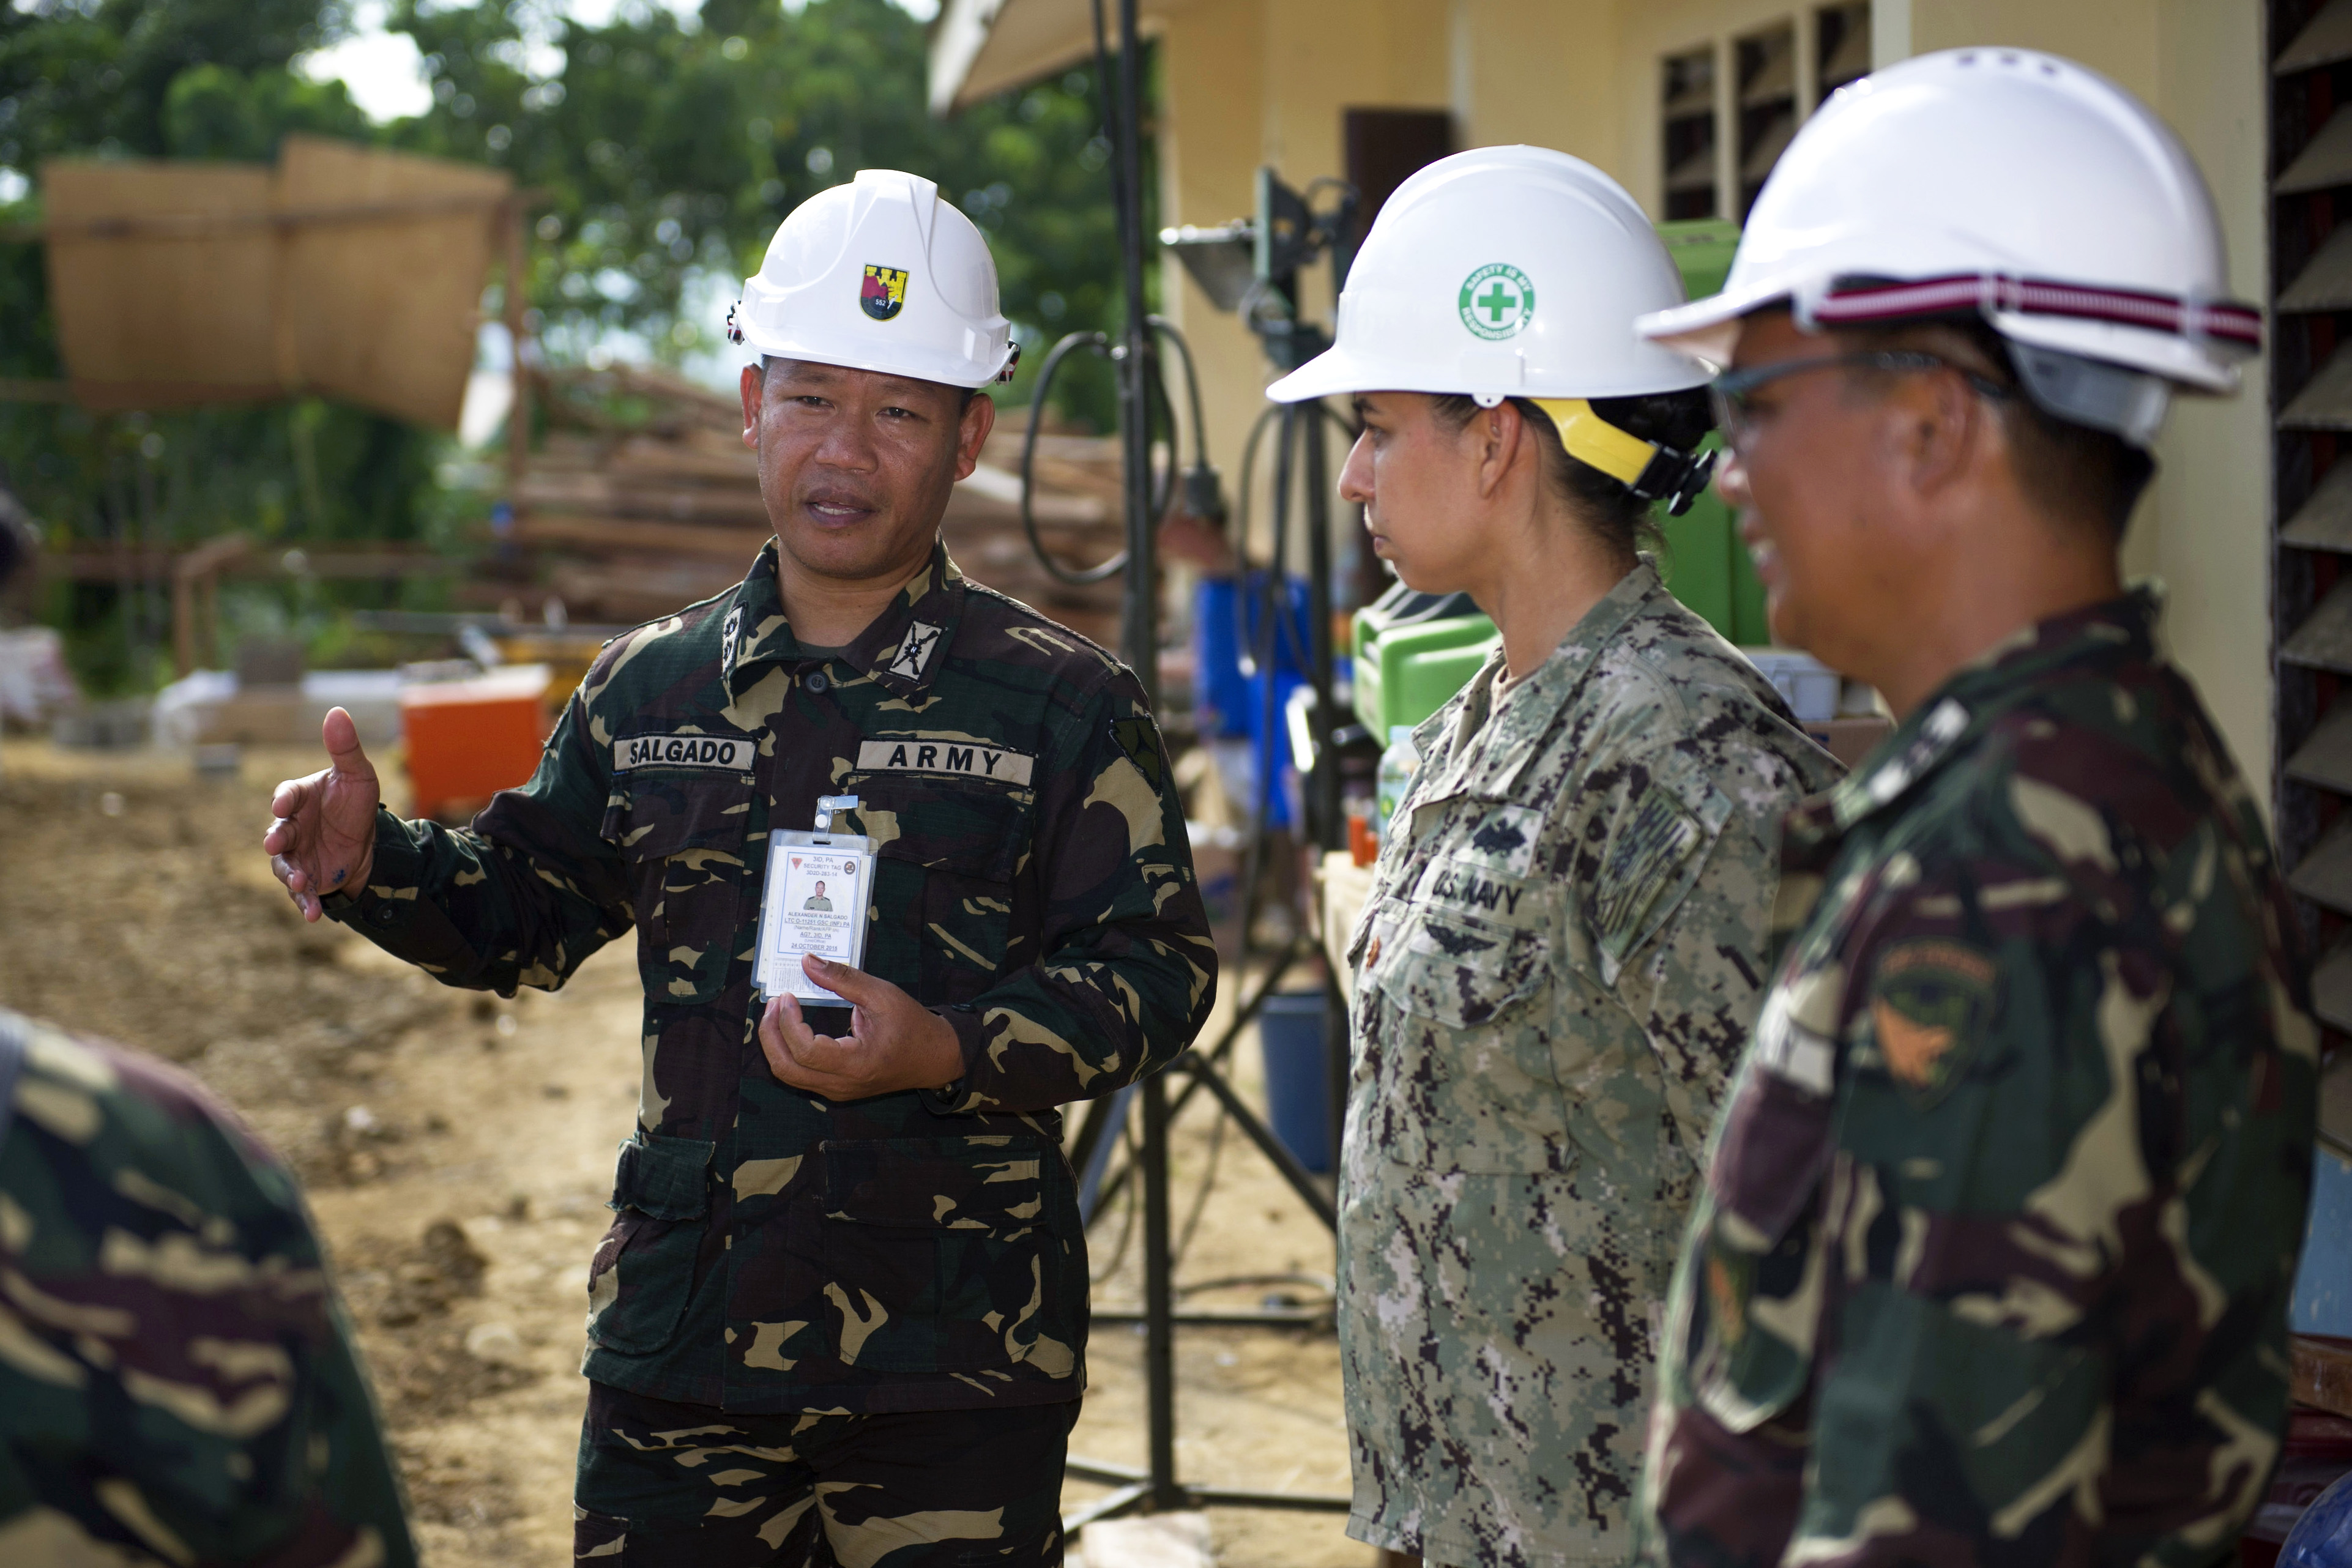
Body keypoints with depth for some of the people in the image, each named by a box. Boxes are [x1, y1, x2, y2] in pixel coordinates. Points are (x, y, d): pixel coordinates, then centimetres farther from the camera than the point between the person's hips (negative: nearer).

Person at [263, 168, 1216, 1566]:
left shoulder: (1064, 702, -2)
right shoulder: (650, 689, 10)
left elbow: (1159, 969, -6)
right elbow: (526, 909, 19)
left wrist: (953, 1052, -20)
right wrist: (374, 864, 0)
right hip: (680, 1348, 3)